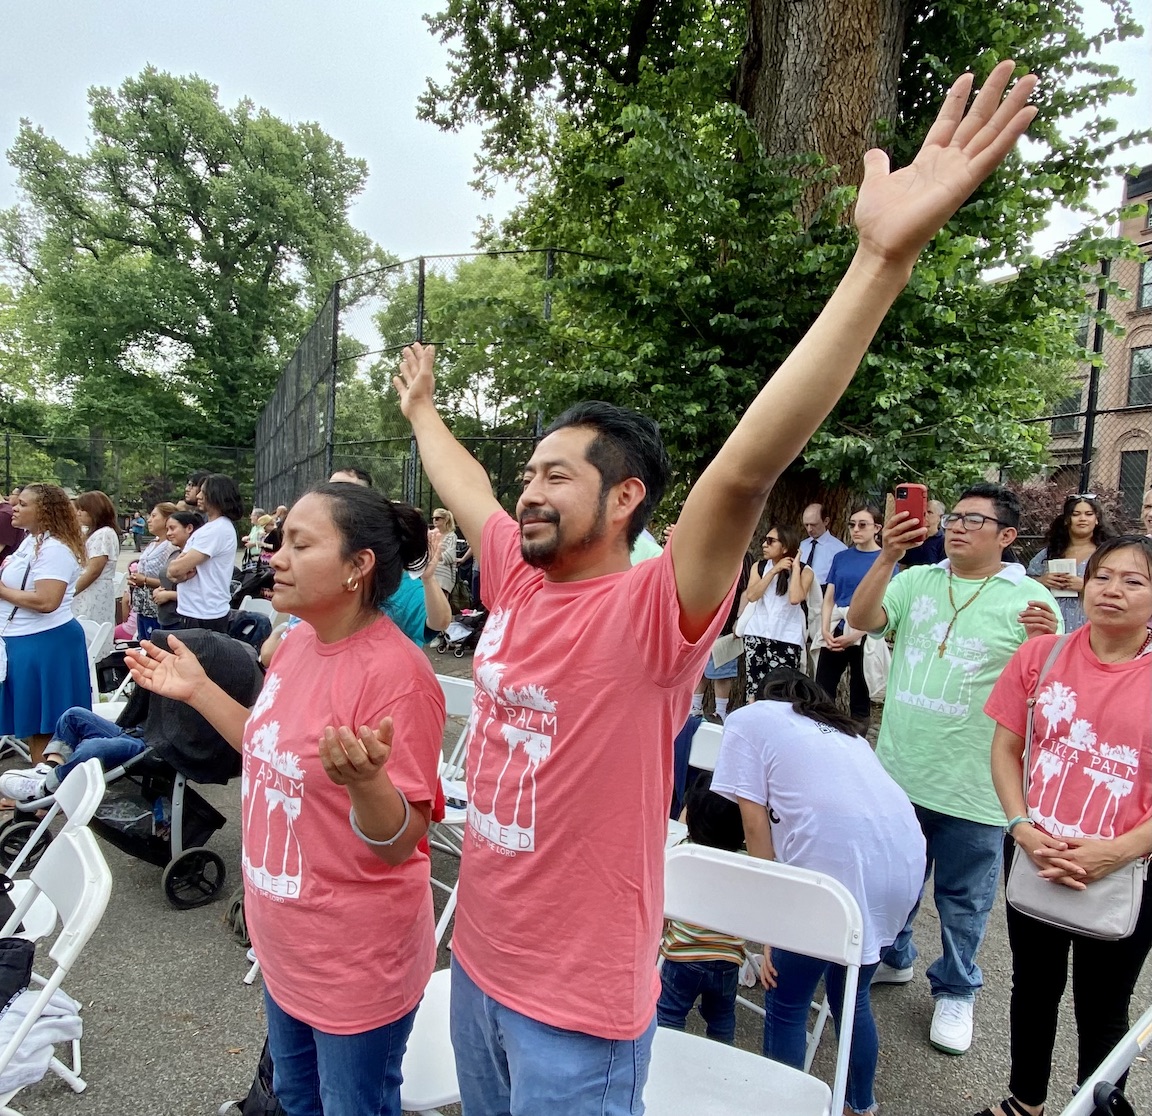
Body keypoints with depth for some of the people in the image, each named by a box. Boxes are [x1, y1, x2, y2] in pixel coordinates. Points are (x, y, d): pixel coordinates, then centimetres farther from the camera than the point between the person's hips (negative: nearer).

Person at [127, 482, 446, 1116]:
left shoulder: (395, 674, -29)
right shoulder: (298, 640, -3)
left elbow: (399, 844, -24)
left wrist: (364, 779, -44)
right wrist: (197, 691, 7)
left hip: (356, 962, -8)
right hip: (284, 944, 8)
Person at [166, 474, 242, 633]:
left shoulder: (217, 529, -18)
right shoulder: (210, 527, 14)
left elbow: (175, 568, -20)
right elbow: (173, 569, 10)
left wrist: (179, 568, 2)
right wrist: (186, 568, -12)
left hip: (203, 617, -10)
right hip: (194, 612, 10)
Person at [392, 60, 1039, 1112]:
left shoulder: (652, 613, -25)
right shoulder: (517, 582, -5)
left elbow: (743, 473, -39)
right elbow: (466, 488, 13)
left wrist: (886, 258, -46)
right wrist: (422, 409, 29)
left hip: (580, 1008, -7)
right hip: (478, 958, 7)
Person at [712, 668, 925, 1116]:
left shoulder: (749, 718, 12)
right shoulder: (839, 727, 30)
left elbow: (757, 827, 4)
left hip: (838, 866, -7)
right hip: (906, 860, 7)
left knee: (785, 1005, 14)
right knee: (851, 995, 27)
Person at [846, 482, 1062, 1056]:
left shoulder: (1030, 599, -5)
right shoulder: (916, 581, 2)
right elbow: (861, 619, -11)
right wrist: (887, 556, -23)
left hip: (972, 784, -3)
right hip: (897, 770, 3)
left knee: (963, 897, 14)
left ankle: (954, 992, 37)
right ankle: (891, 958, 45)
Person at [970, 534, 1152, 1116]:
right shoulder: (1041, 655, -5)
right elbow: (1005, 748, 0)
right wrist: (1023, 827, -11)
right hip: (1035, 858, 3)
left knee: (1102, 1009, 16)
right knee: (1034, 987, 22)